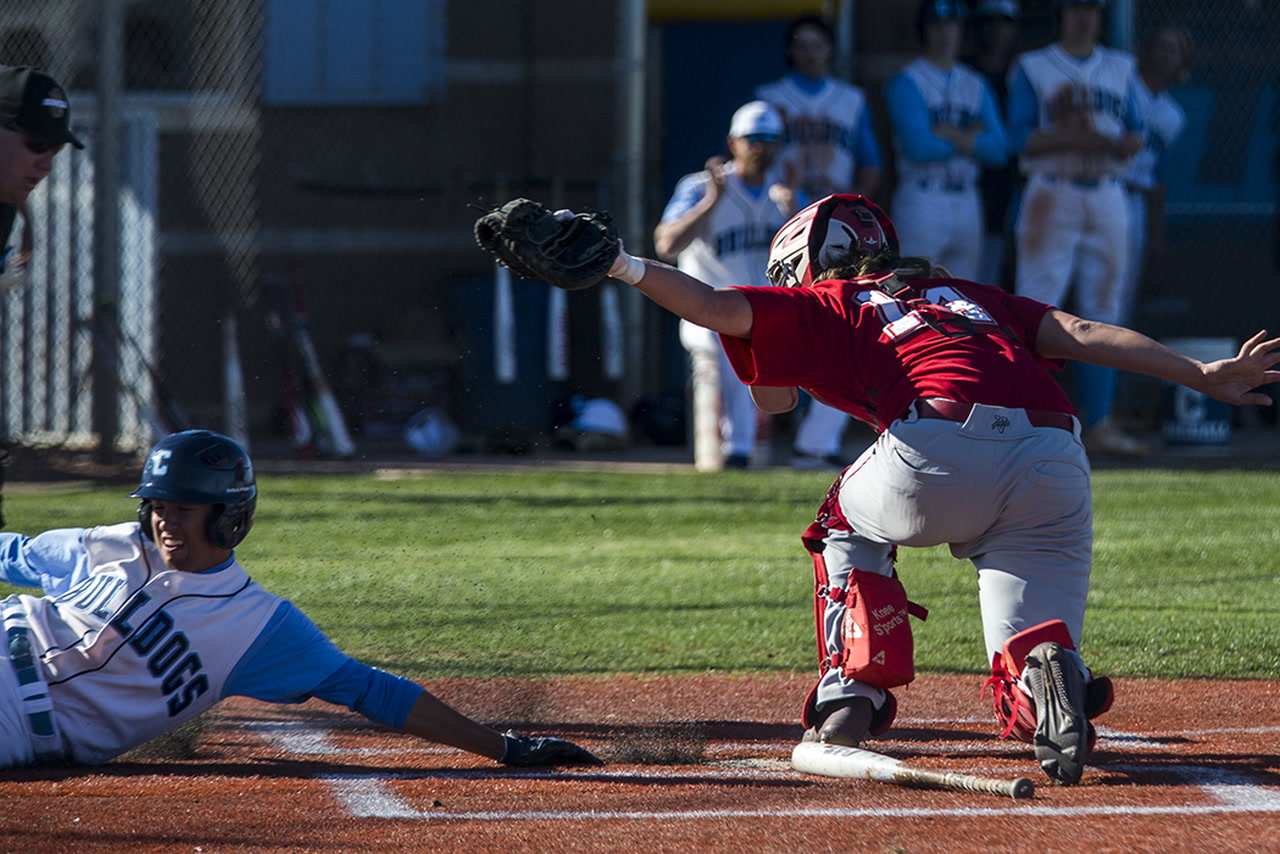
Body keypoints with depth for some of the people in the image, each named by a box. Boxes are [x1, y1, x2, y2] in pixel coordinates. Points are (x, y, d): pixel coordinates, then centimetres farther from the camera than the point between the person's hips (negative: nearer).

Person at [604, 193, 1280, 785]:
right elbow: (1078, 334, 23)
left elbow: (711, 306, 16)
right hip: (1054, 467, 3)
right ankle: (1050, 672, -27)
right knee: (1026, 670, 8)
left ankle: (851, 694, 16)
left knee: (848, 524, 31)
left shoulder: (824, 306, 25)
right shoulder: (970, 297, 37)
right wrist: (1203, 376, 19)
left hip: (940, 453, -3)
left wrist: (622, 266, 28)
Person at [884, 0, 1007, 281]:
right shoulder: (906, 82, -2)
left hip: (967, 202, 6)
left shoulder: (976, 86, 15)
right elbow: (918, 147, -15)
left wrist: (948, 134, -10)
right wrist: (972, 139, -4)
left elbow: (998, 150, 3)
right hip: (922, 202, -6)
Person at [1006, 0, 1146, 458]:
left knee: (1102, 312, 6)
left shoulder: (1121, 69, 16)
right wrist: (1074, 137, -20)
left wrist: (1128, 143, -11)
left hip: (1108, 196, 5)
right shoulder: (1031, 68, 2)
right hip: (1052, 196, -5)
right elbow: (1020, 138, -6)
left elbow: (1134, 135, 13)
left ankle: (1099, 424, 10)